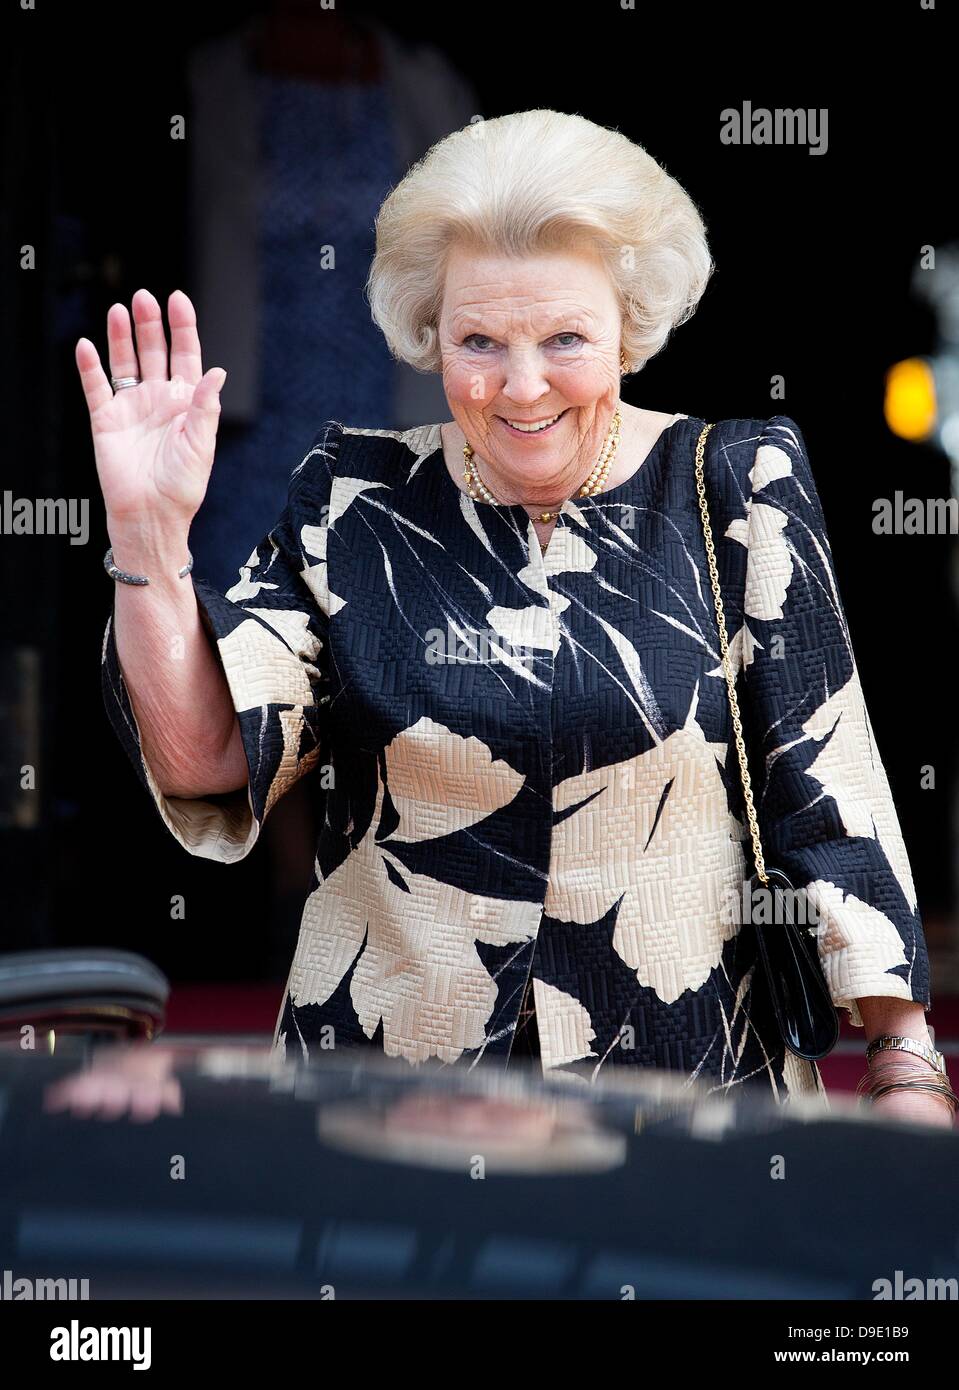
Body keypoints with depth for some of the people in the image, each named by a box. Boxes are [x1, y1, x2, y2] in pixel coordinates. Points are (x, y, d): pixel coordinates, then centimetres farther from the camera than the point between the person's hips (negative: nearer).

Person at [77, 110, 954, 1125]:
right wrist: (147, 534, -16)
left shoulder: (735, 485, -3)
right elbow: (205, 761, -5)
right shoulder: (352, 499, 1)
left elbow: (827, 785, -3)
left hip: (693, 1079, -1)